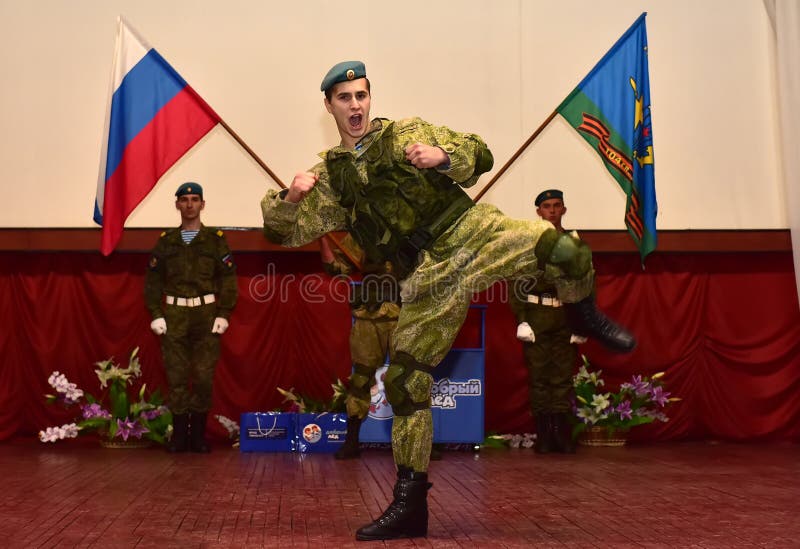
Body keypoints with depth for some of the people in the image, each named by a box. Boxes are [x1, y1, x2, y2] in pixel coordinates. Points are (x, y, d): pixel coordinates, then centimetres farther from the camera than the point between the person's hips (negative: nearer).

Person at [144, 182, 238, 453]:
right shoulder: (165, 241, 11)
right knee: (176, 376, 1)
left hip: (206, 314, -1)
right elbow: (152, 280, 9)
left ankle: (198, 434, 10)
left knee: (204, 377, 0)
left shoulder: (215, 240, 7)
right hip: (174, 316, 1)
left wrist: (224, 314, -5)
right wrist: (156, 314, 0)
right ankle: (179, 434, 10)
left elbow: (228, 279, 3)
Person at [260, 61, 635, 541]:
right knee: (405, 381, -3)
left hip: (473, 230, -1)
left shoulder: (406, 131, 14)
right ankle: (410, 505, 10)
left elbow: (480, 155, 11)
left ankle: (587, 319, 8)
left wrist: (442, 154, -11)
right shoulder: (330, 176, 16)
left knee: (565, 249, -28)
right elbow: (284, 232, 12)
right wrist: (290, 196, -10)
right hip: (428, 276, 1)